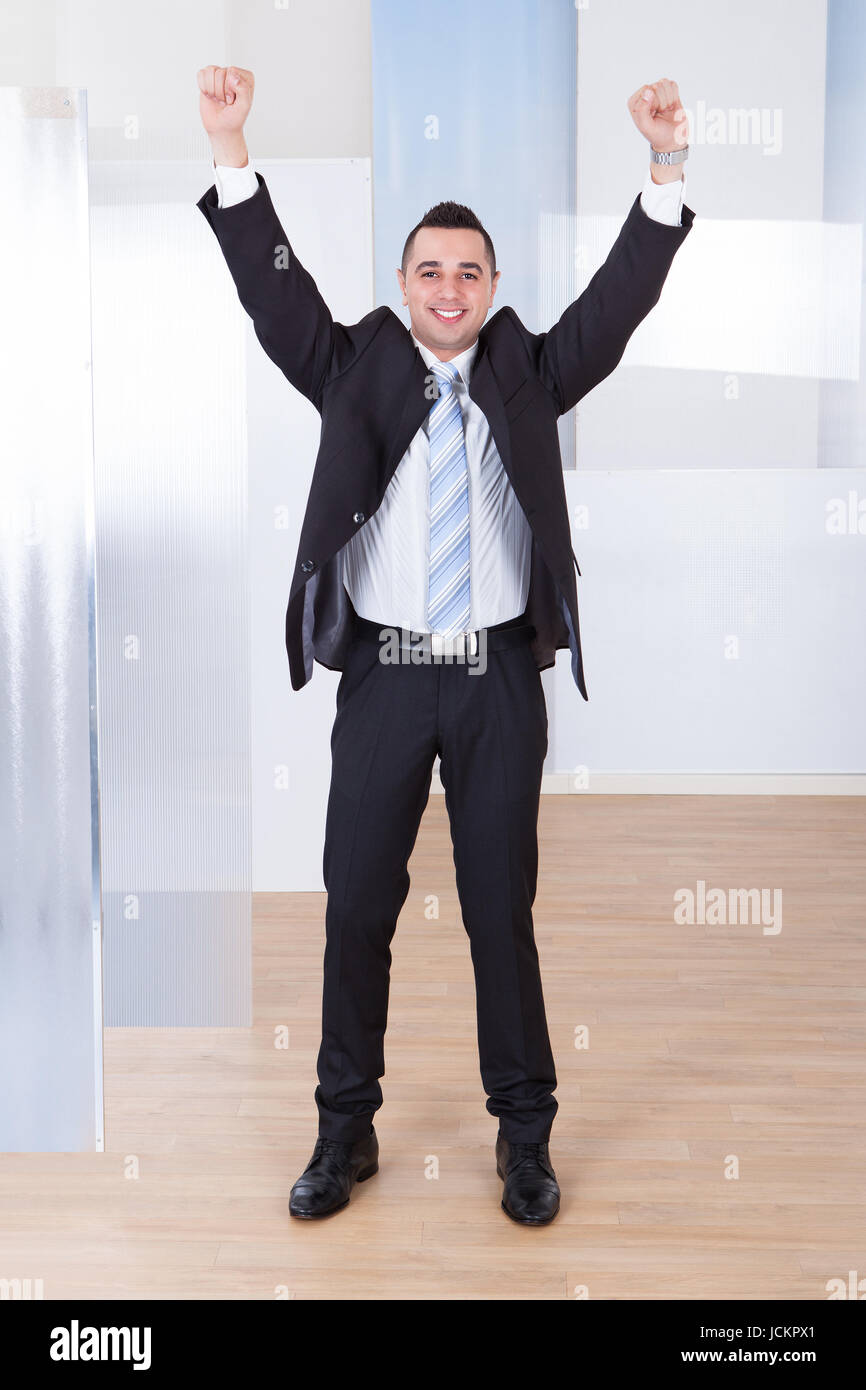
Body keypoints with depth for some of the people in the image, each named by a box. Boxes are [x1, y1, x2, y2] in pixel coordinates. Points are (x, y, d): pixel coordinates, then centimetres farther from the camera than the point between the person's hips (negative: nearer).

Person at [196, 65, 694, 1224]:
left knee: (502, 908, 7)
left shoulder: (529, 376, 8)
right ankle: (346, 1130, 22)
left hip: (499, 674, 0)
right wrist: (232, 156, -16)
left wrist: (667, 172, -15)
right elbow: (274, 291, -4)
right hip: (385, 671, 0)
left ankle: (525, 1135, 21)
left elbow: (620, 300, -2)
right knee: (357, 903, 6)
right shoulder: (354, 370, 7)